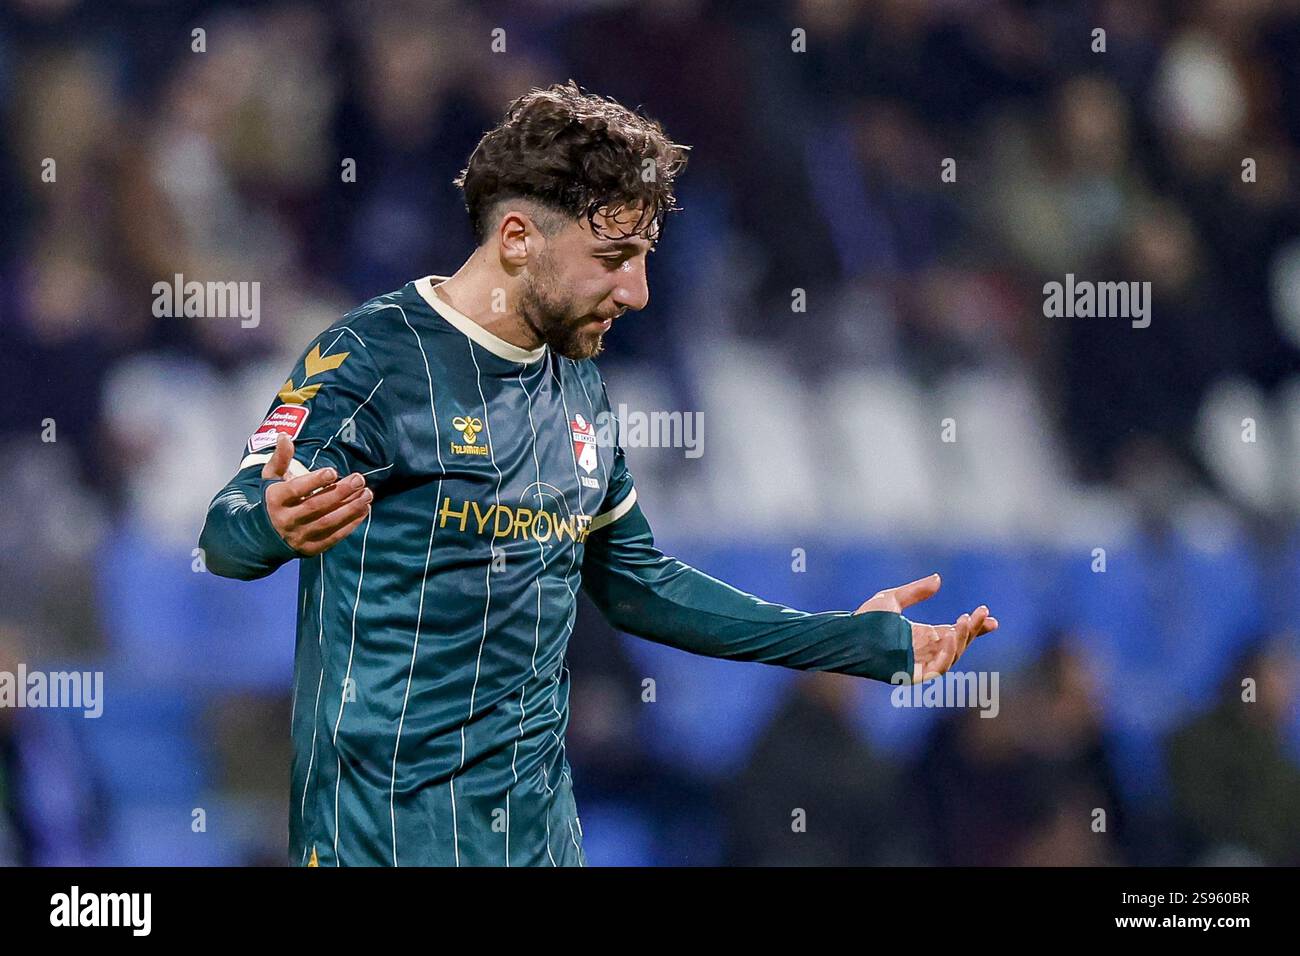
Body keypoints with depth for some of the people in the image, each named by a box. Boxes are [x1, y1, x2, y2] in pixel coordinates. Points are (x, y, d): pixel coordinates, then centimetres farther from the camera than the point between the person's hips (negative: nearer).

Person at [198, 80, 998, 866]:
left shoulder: (579, 386, 13)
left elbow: (634, 582, 23)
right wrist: (279, 521, -45)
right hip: (386, 820, -7)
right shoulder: (375, 358, -10)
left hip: (540, 819, 7)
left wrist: (859, 640, 21)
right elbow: (226, 537, -19)